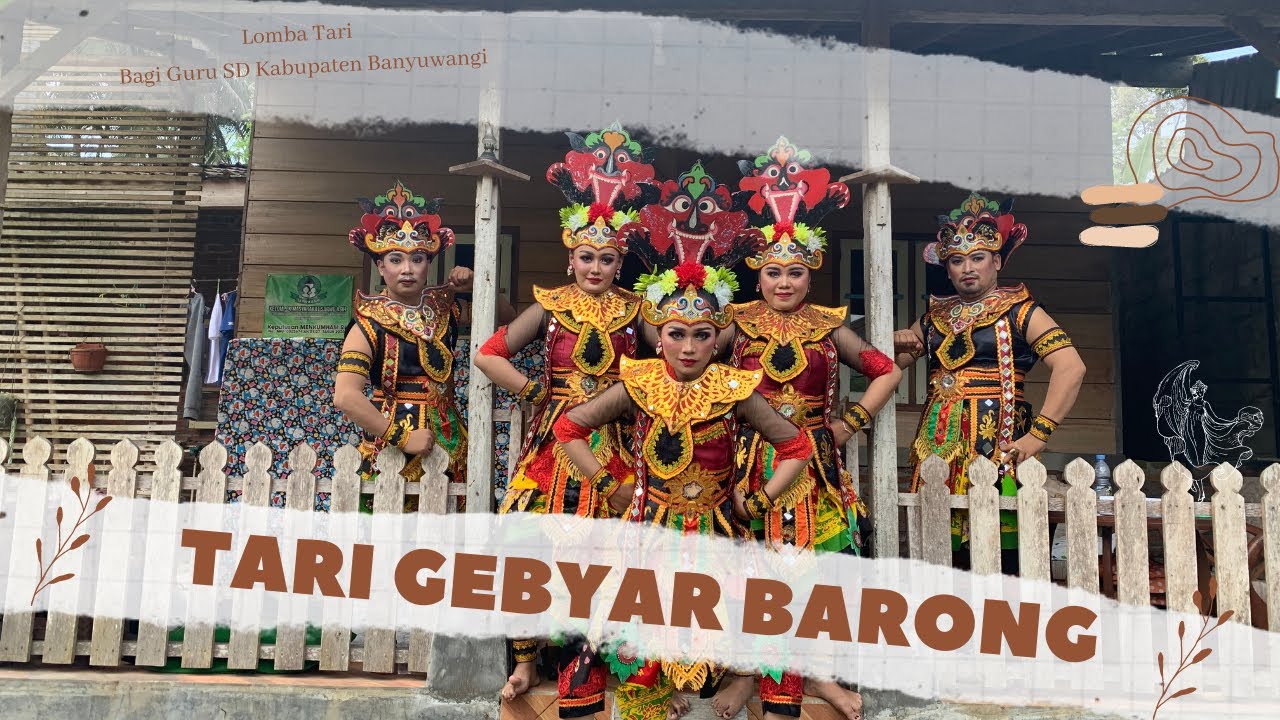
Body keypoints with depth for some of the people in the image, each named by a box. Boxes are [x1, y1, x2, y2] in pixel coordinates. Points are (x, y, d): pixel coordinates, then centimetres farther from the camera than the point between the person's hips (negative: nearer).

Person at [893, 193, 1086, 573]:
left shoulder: (1020, 311, 3)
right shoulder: (934, 316, 17)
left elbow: (1071, 367, -9)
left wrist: (1038, 435, -15)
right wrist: (898, 344, -1)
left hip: (998, 444, -4)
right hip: (939, 445, 4)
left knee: (1002, 562, -8)